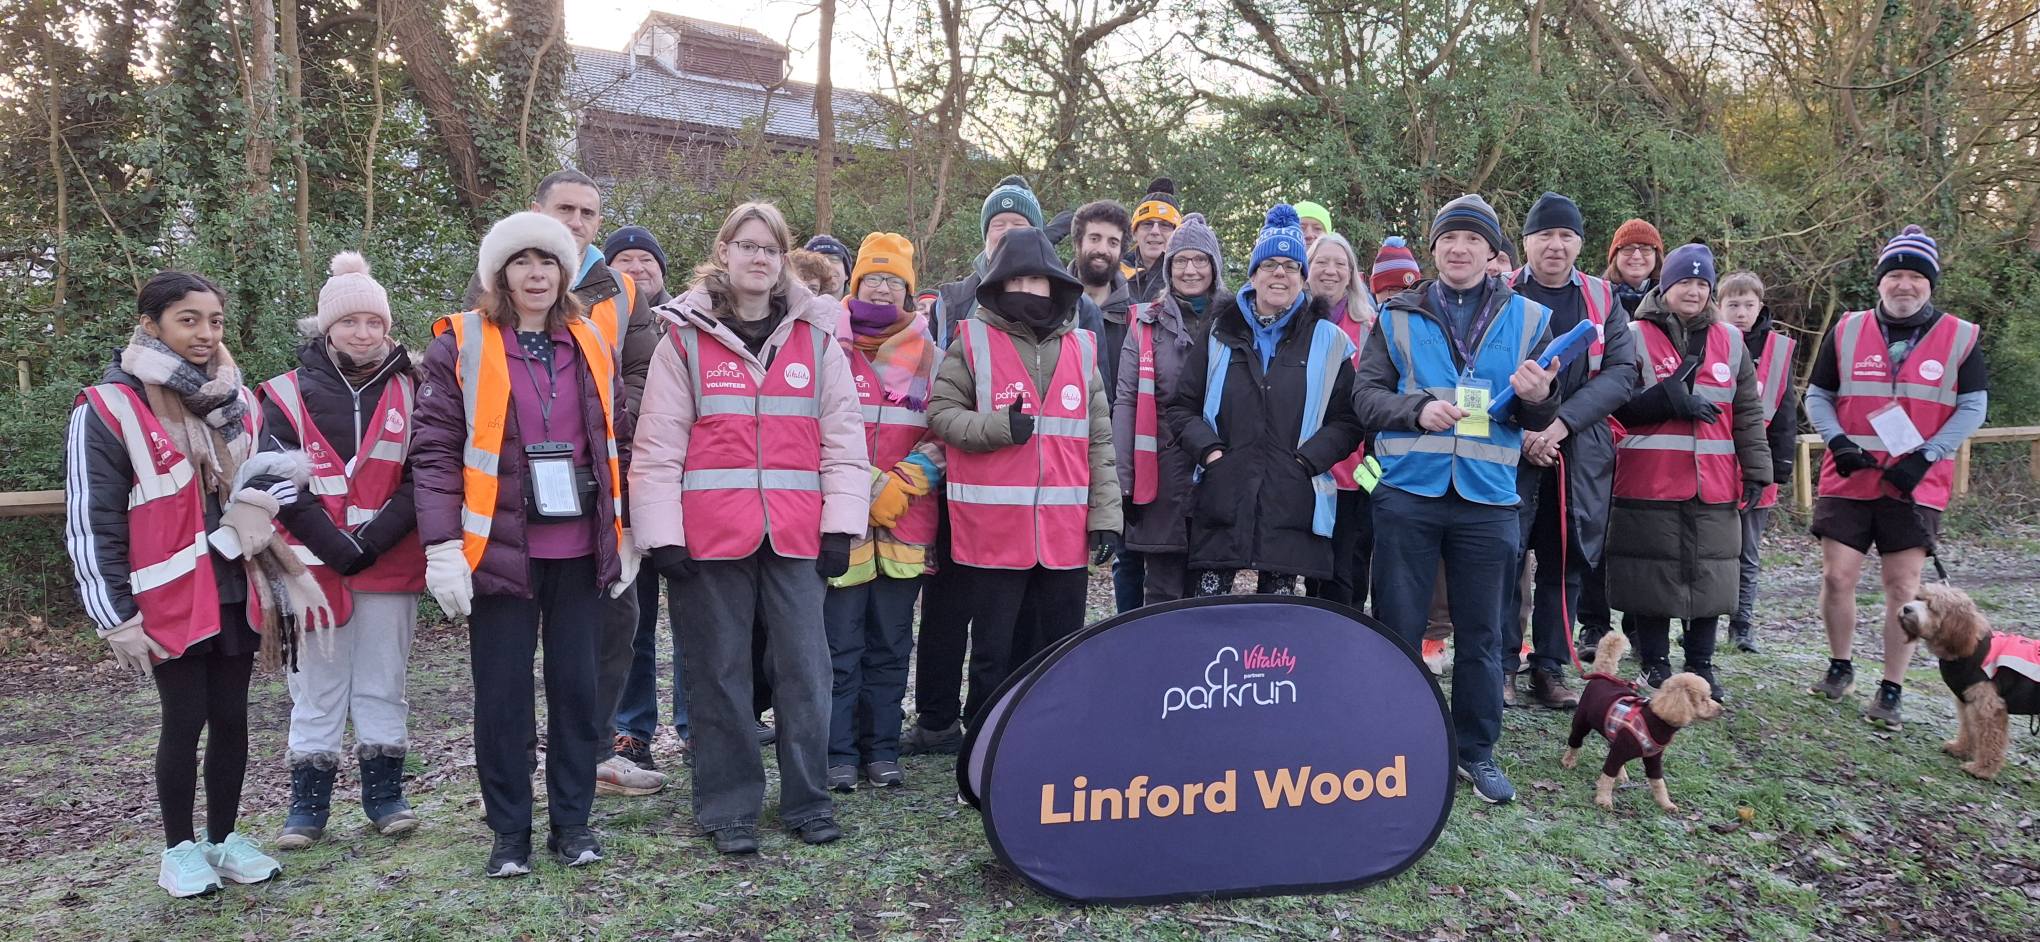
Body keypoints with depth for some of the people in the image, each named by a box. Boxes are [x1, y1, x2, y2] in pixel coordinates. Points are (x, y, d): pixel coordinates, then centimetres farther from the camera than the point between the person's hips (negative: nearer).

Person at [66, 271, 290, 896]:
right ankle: (180, 848, 20)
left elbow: (278, 472, 16)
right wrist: (116, 616, -11)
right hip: (171, 599, -5)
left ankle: (224, 837, 25)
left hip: (235, 592, 5)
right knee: (185, 721, 3)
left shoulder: (236, 401, 8)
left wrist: (257, 506, -7)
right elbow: (92, 524, -9)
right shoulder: (106, 411, -9)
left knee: (231, 717, 10)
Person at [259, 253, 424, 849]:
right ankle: (307, 806, 17)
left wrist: (374, 541, -13)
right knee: (316, 689, 6)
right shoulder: (289, 396, 2)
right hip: (316, 566, -1)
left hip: (391, 568, 1)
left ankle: (385, 794, 21)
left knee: (383, 685, 9)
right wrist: (338, 548, -14)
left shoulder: (410, 393, 5)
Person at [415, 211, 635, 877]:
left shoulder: (592, 343, 10)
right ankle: (509, 832, 20)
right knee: (502, 692, 5)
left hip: (581, 551, 3)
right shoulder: (460, 346, -2)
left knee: (580, 685, 8)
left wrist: (624, 531, 10)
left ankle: (573, 822, 22)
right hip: (500, 550, -3)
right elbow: (435, 450, -6)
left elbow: (618, 442, 14)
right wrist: (443, 547, -12)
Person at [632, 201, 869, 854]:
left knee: (805, 669, 4)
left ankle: (807, 799, 19)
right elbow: (657, 446, 2)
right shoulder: (684, 339, 4)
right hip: (709, 534, -1)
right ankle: (728, 808, 19)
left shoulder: (817, 337, 9)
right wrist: (663, 534, -5)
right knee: (719, 672, 6)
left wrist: (841, 526, 0)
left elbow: (844, 438, 7)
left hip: (796, 534, 2)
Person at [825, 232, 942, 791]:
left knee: (891, 644, 9)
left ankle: (882, 749, 20)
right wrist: (873, 489, -10)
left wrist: (906, 481, -7)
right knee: (841, 644, -1)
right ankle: (839, 753, 10)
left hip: (906, 522, 3)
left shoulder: (928, 354, 11)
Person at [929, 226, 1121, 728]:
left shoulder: (1081, 347, 11)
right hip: (992, 531, -3)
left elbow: (1100, 438, 10)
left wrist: (1106, 516, 4)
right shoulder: (973, 341, 2)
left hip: (1066, 532, 3)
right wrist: (998, 428, -17)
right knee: (994, 653, 6)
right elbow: (941, 412, 0)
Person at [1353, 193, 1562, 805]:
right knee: (1397, 627, 5)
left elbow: (1541, 419, 7)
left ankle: (1477, 750, 24)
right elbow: (1366, 394, 0)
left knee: (1480, 634, 9)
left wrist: (1538, 399, -17)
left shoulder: (1528, 319, 8)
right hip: (1408, 493, -1)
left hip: (1487, 499, 1)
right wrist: (1417, 409, -19)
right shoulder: (1398, 317, 7)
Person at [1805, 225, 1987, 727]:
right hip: (1848, 480, 1)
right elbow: (1817, 395, 9)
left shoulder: (1961, 338, 1)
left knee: (1903, 588, 2)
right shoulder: (1846, 331, 4)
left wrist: (1925, 457, -12)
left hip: (1916, 488, -1)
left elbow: (1973, 407, 0)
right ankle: (1840, 668, 22)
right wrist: (1837, 441, -9)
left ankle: (1891, 692, 12)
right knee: (1837, 576, 0)